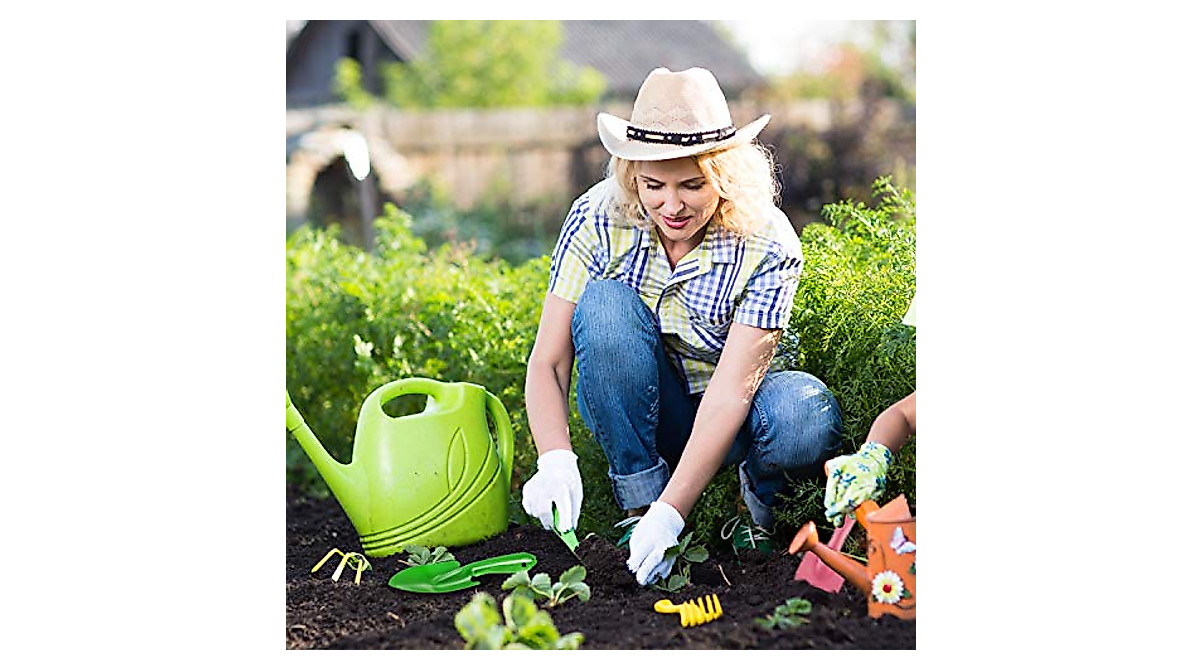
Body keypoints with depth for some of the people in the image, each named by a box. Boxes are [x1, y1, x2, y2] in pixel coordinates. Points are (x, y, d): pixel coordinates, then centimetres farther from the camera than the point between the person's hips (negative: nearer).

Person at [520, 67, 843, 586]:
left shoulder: (767, 245, -23)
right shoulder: (598, 220, -18)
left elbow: (731, 390, -29)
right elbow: (547, 361, -20)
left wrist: (669, 515, -39)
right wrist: (555, 459, -39)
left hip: (725, 421, -1)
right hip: (633, 411, 2)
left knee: (809, 419, -36)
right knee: (605, 303, -29)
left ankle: (760, 485, 1)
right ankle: (639, 501, -18)